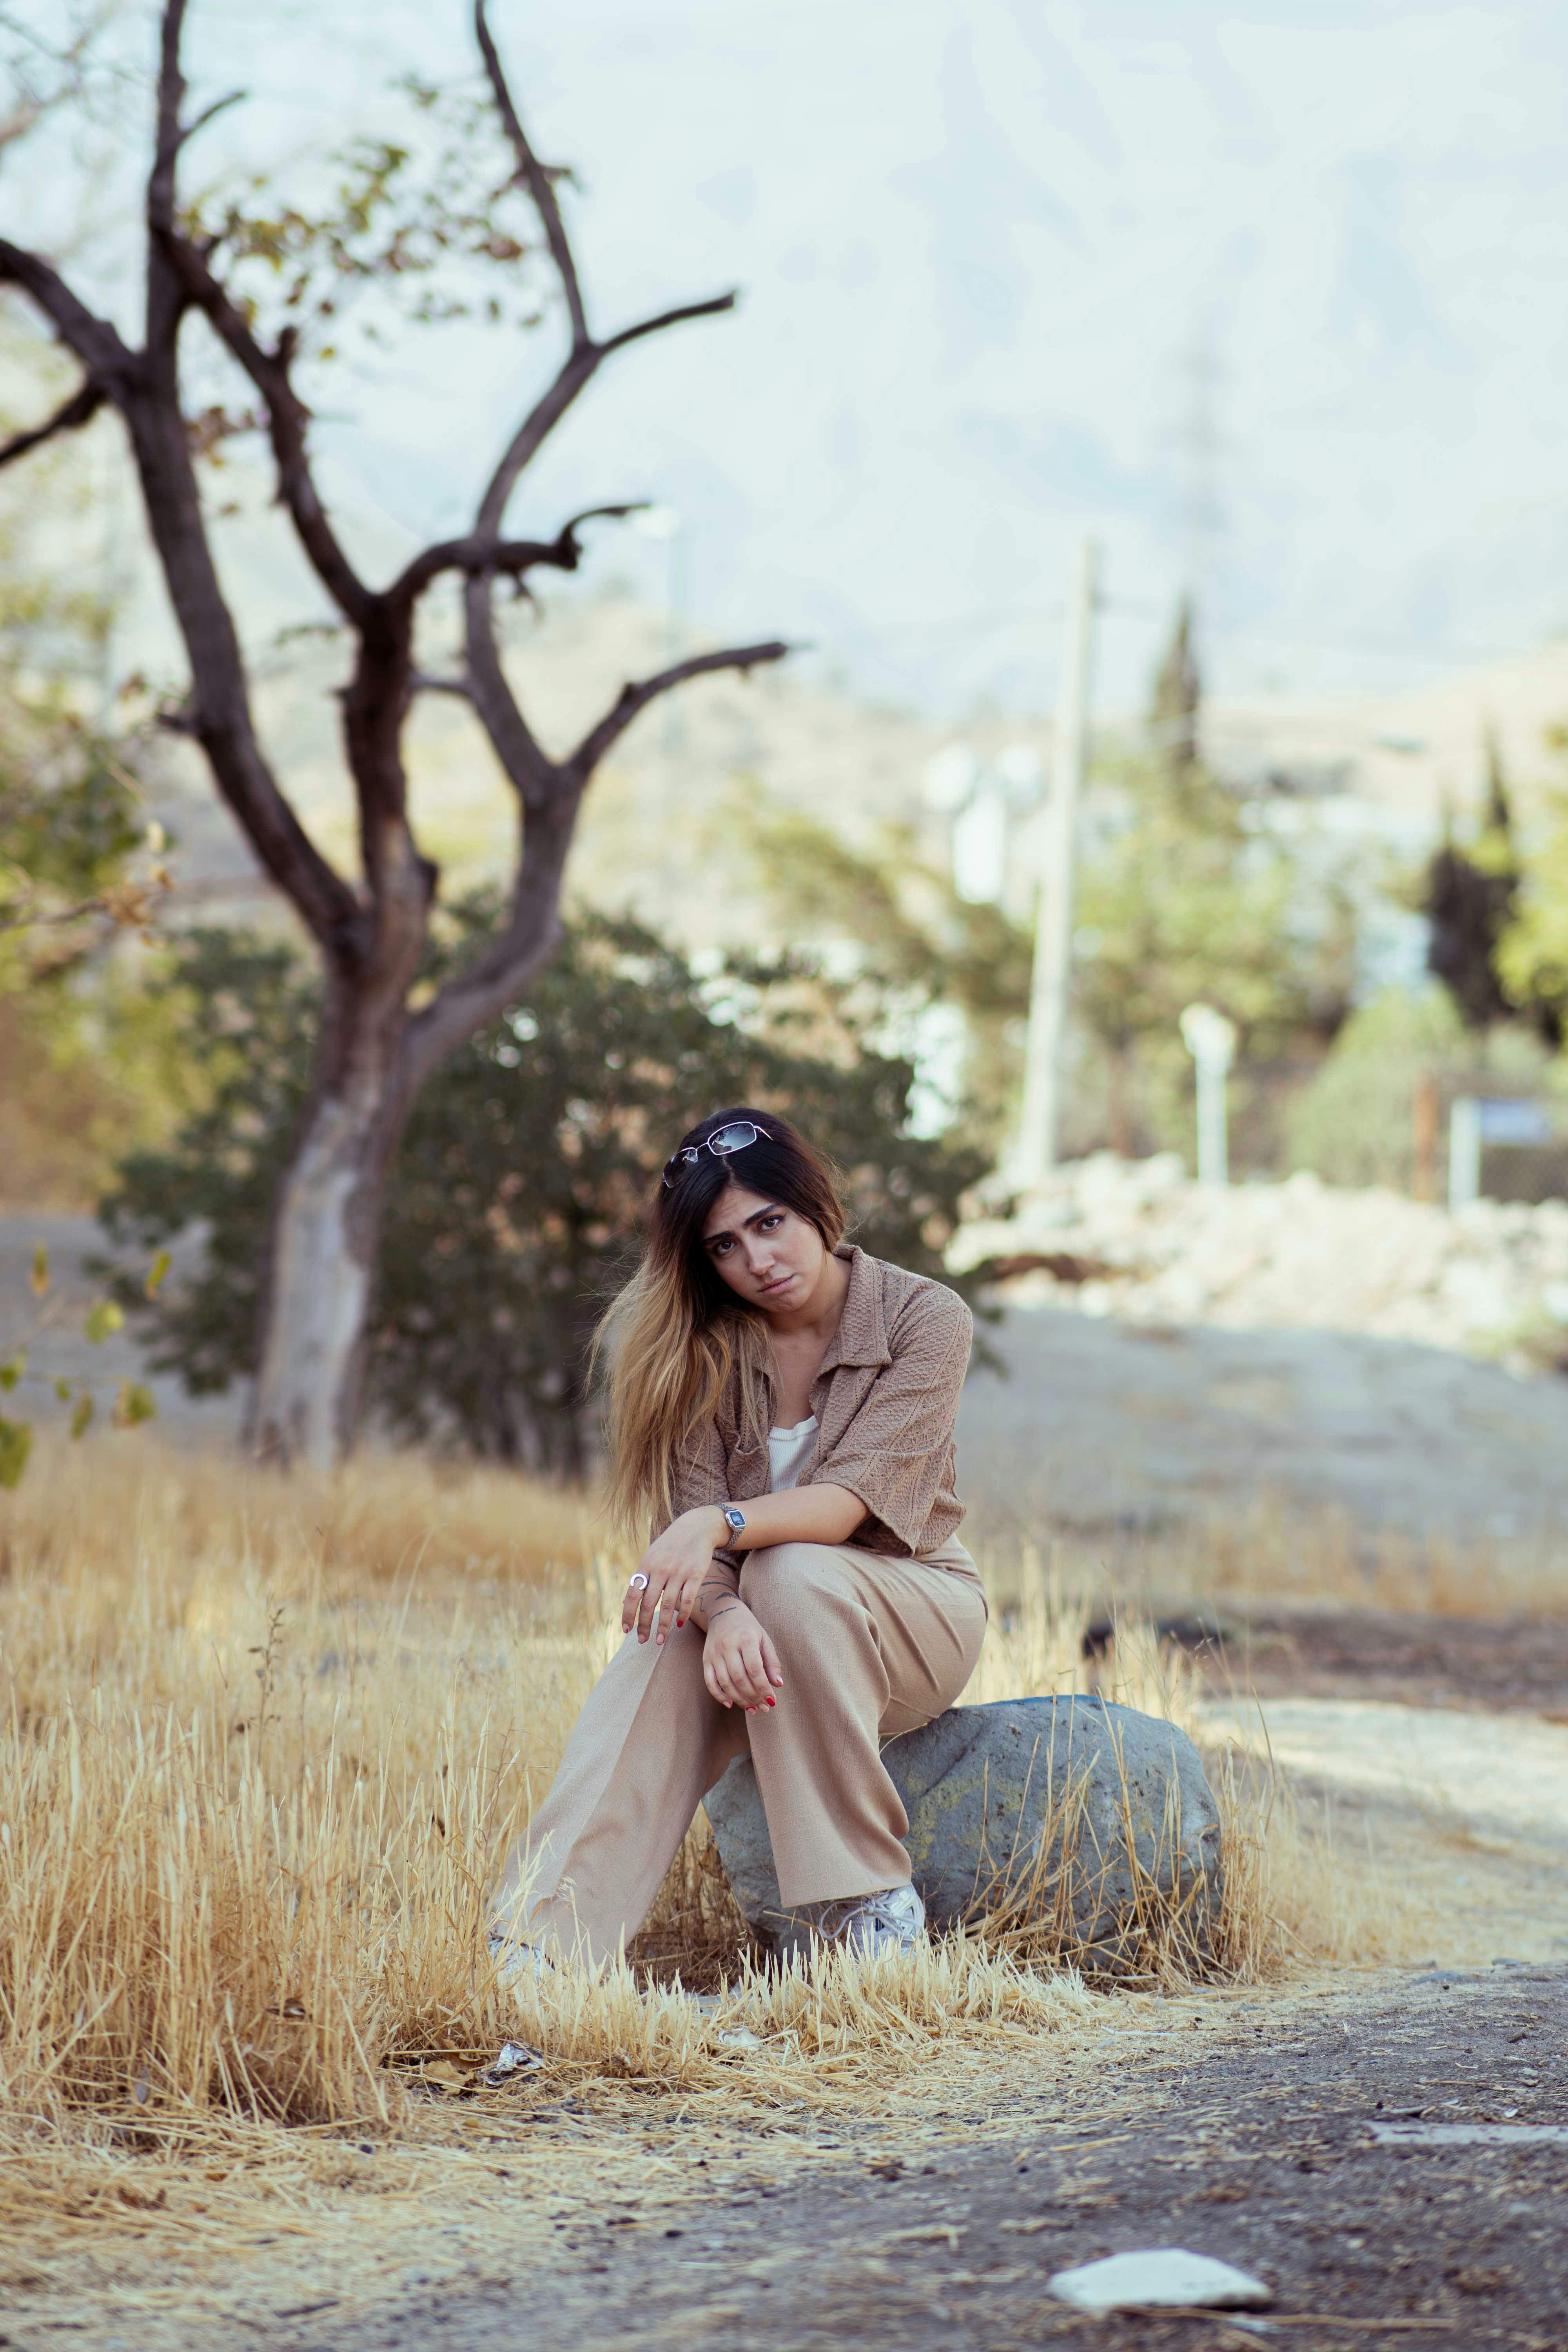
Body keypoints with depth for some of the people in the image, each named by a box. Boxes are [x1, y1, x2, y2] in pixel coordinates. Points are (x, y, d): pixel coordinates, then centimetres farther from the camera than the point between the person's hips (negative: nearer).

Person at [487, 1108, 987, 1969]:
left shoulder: (925, 1319, -11)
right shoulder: (707, 1346, -1)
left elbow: (855, 1498, -23)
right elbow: (688, 1513, -12)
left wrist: (720, 1525, -41)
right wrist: (723, 1614, -36)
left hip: (914, 1615, -2)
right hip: (766, 1617, 2)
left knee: (797, 1574, -36)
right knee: (668, 1643, -32)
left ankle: (870, 1906, -27)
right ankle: (537, 1947, -48)